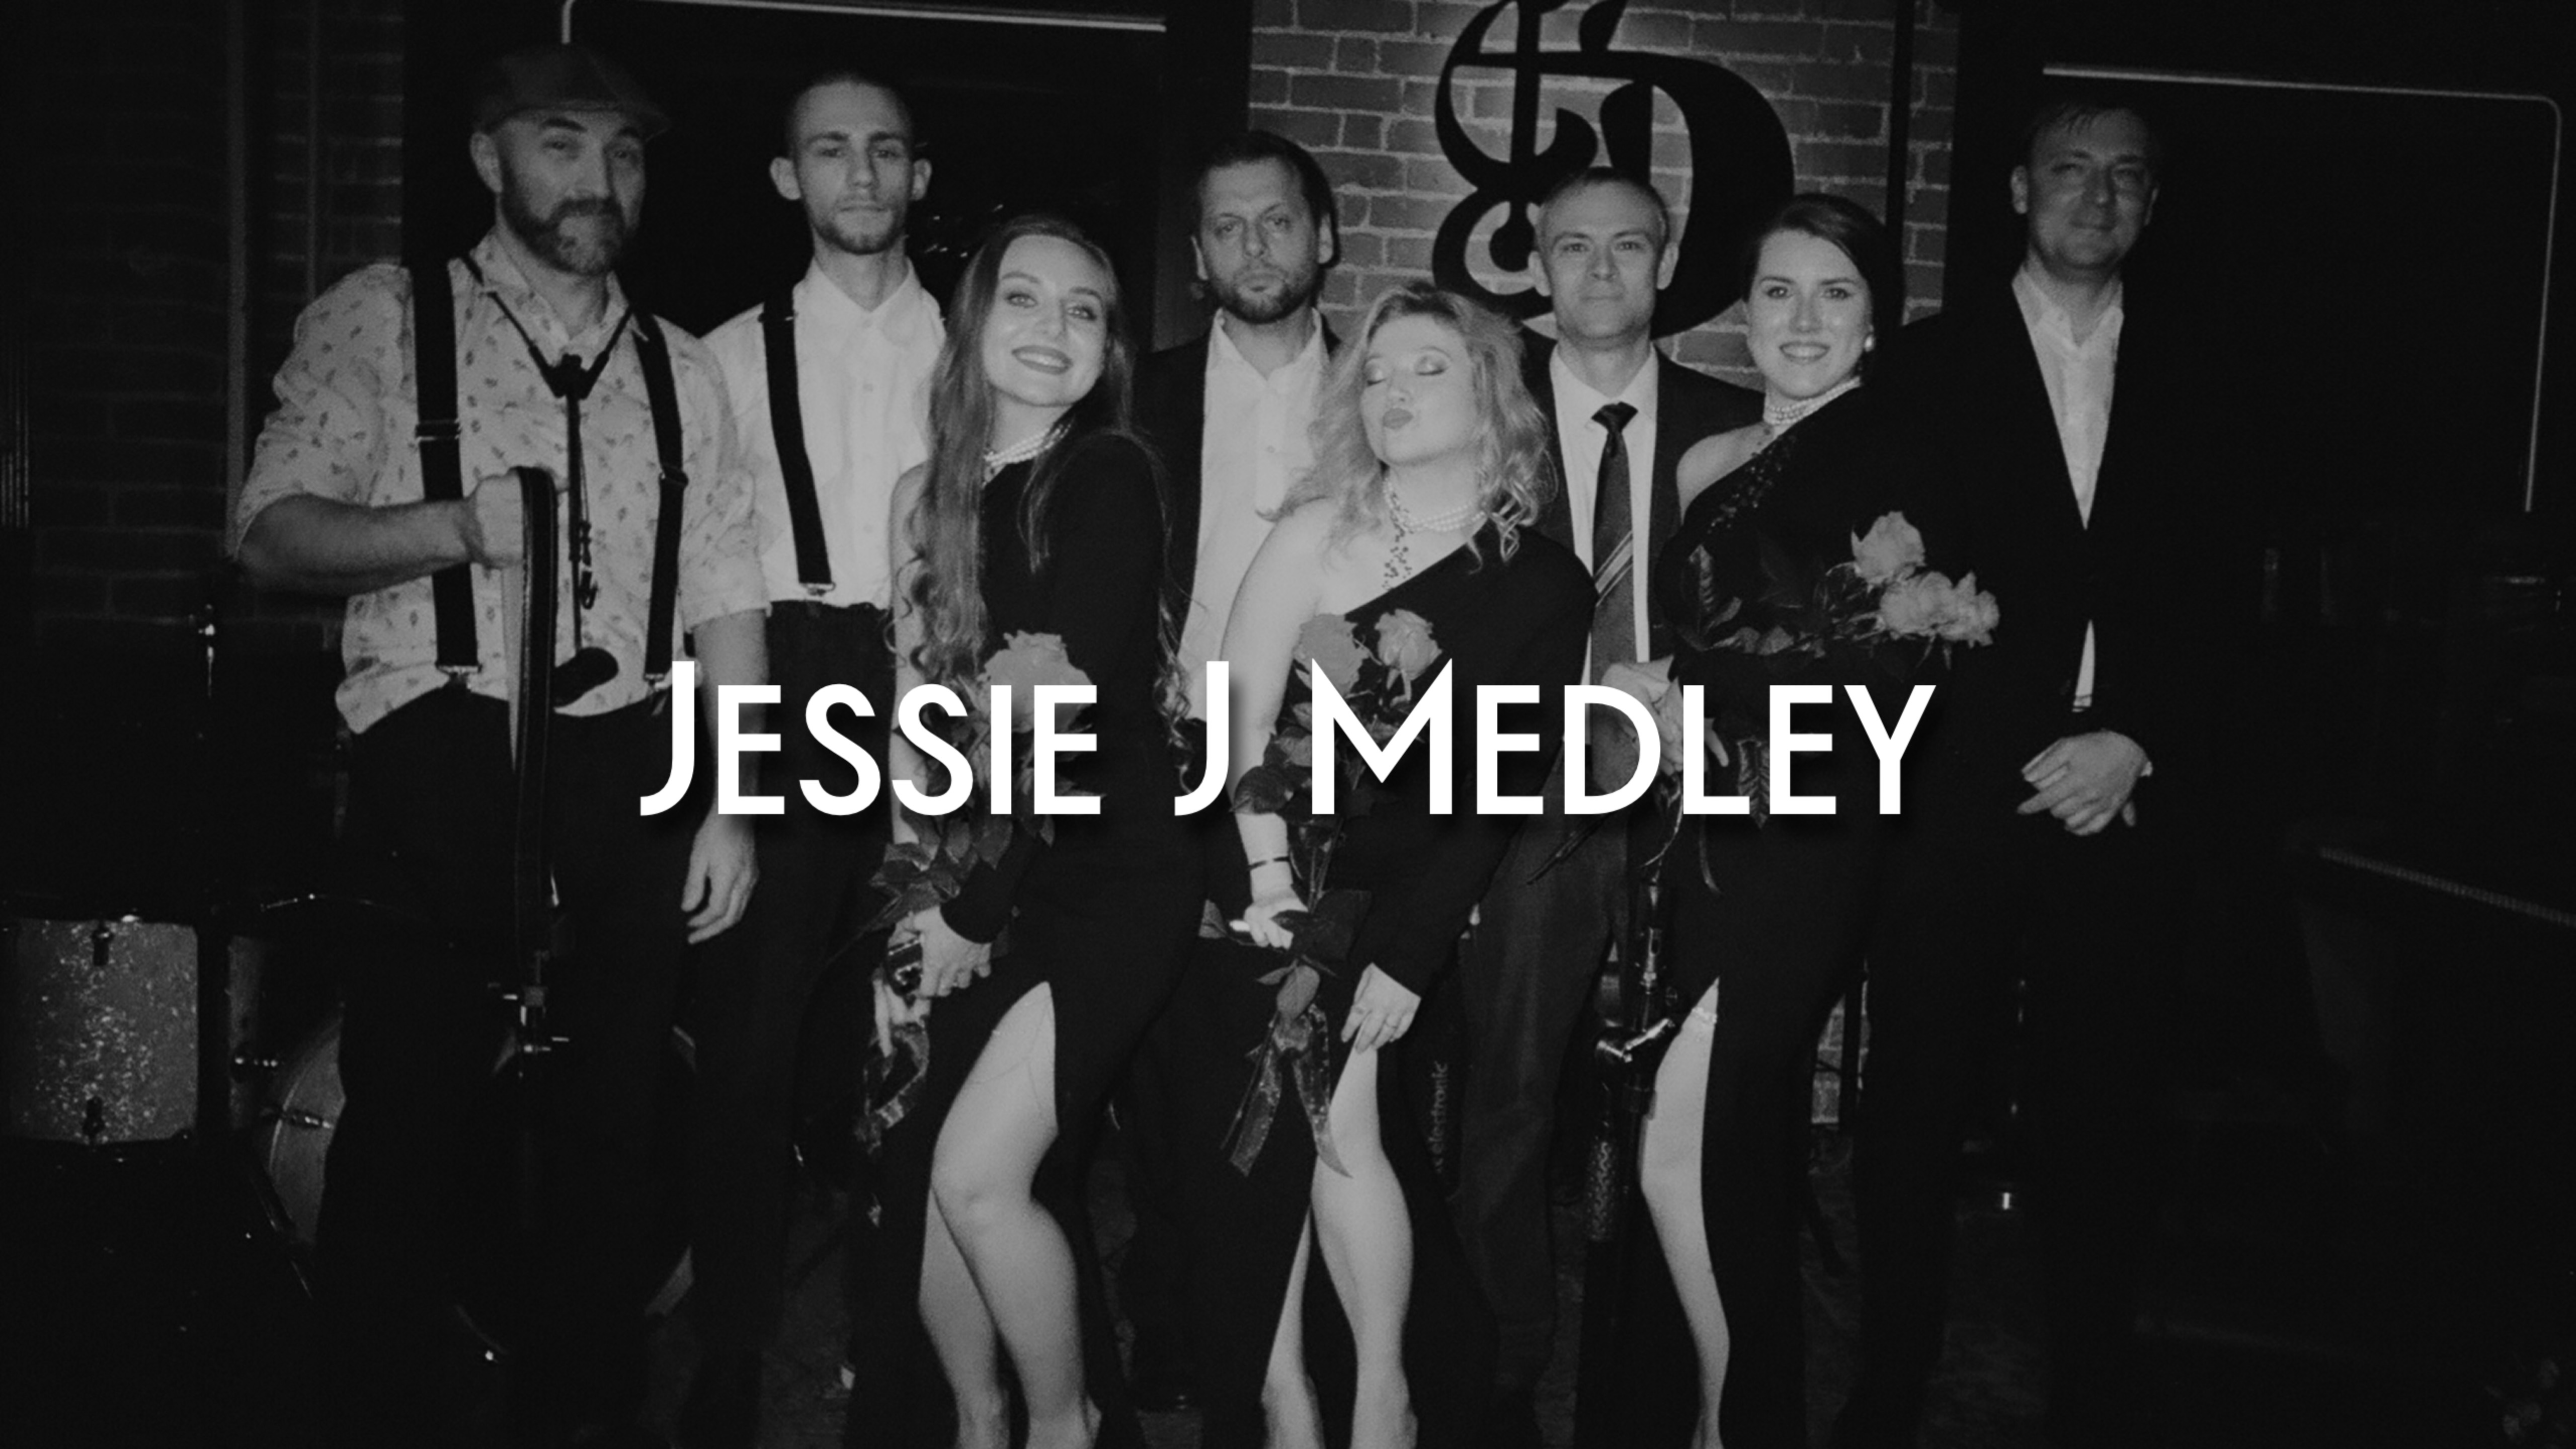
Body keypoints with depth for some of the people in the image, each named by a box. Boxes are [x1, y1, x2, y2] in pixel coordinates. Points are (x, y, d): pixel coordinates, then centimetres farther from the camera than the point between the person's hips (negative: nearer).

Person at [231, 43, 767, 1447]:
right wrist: (456, 526, -21)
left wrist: (730, 805, 3)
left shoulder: (679, 368, 13)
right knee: (410, 1110, 2)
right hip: (441, 762, -3)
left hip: (630, 774, 4)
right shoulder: (379, 320, 4)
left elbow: (726, 600, 10)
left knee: (611, 1121, 11)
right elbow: (270, 532, -3)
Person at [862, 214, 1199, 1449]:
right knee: (921, 1171, 5)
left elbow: (1088, 710, -16)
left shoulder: (1108, 477, -10)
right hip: (978, 886, 6)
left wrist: (979, 906, -11)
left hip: (1105, 878, -6)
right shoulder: (934, 493, 9)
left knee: (980, 1173, -13)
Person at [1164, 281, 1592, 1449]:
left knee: (1343, 1109, -16)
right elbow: (1243, 706, -5)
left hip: (1403, 905, -1)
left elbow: (1502, 794, -4)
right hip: (1265, 888, 1)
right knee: (1259, 1140, -7)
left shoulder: (1546, 585, 1)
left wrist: (1405, 956, -11)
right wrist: (1270, 874, -17)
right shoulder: (1319, 532, 4)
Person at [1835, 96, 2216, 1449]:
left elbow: (2204, 593, 9)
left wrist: (2136, 743, -7)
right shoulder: (1934, 360, 4)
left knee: (2097, 1110, 7)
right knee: (1914, 1100, 3)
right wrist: (2041, 747, -8)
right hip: (1959, 785, -2)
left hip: (2120, 787, 2)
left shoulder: (2185, 375, 12)